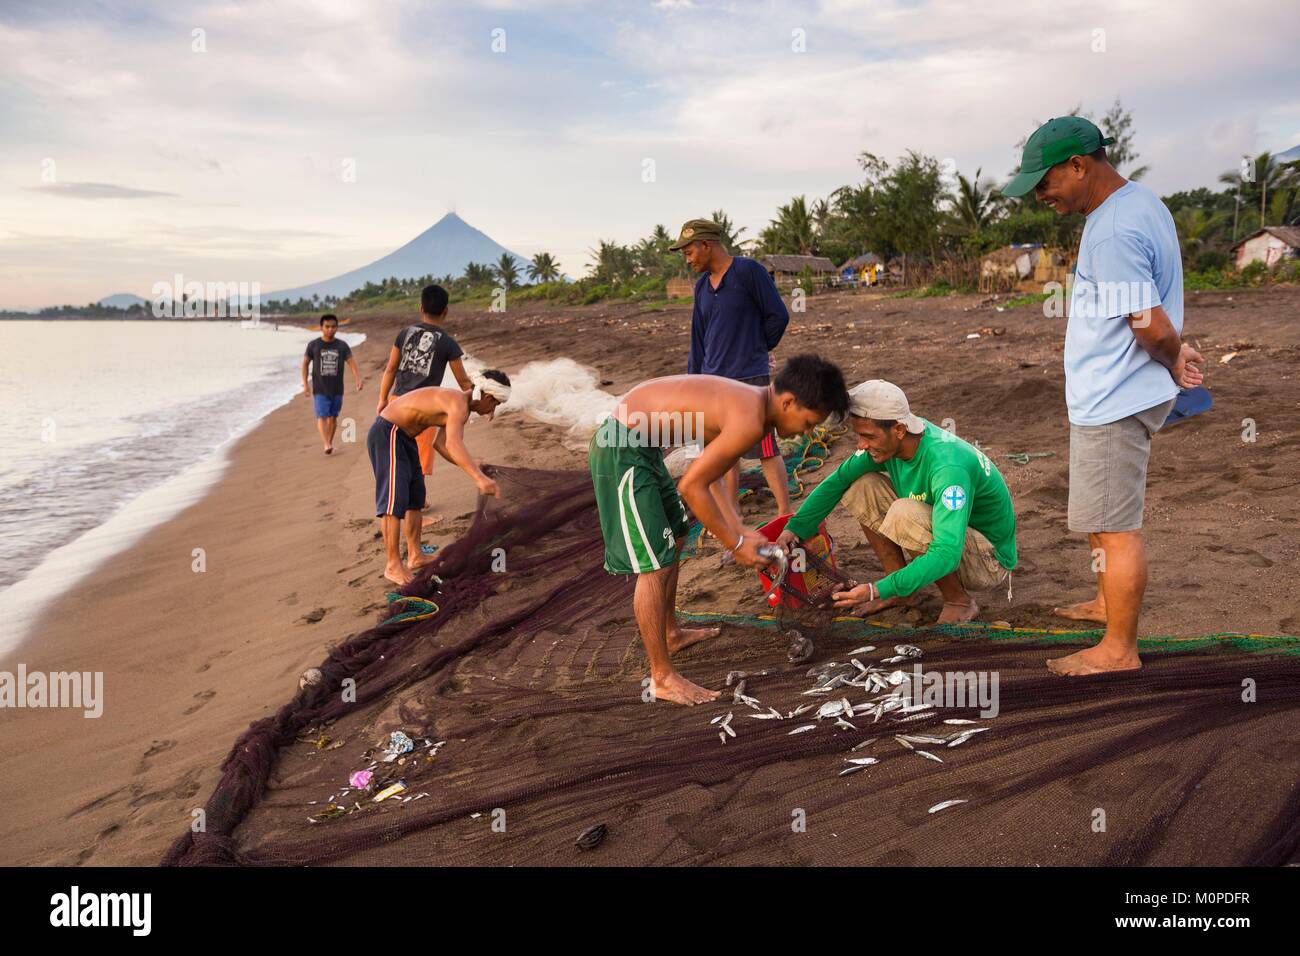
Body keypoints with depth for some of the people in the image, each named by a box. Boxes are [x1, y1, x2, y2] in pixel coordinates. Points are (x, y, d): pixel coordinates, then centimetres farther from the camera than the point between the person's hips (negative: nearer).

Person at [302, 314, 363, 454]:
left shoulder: (342, 346, 2)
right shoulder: (313, 345, 0)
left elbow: (352, 363, -6)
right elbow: (305, 364, 8)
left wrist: (358, 380, -23)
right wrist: (305, 384, 0)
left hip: (337, 389, 2)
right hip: (320, 389, -2)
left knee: (333, 417, 9)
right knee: (322, 417, -13)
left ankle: (330, 442, 26)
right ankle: (326, 445, -23)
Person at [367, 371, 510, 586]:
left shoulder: (460, 407, 9)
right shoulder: (459, 403, -24)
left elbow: (441, 443, 10)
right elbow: (453, 444, -40)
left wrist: (472, 468, -1)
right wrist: (479, 478, -48)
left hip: (403, 436, 11)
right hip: (387, 434, -11)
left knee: (415, 496, 14)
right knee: (394, 499, -12)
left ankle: (415, 556, 22)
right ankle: (393, 566, -8)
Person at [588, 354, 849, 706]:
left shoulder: (749, 402, 8)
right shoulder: (750, 421, -22)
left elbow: (707, 476, 16)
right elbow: (691, 487, -19)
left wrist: (740, 531, 12)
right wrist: (735, 545, -9)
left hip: (638, 444, 11)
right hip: (621, 451, -11)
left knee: (674, 538, 25)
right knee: (654, 567, -6)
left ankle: (671, 633, 43)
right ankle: (662, 678, 6)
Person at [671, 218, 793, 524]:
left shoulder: (749, 271, -9)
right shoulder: (702, 285, 13)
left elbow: (779, 316, -7)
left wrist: (758, 348, 6)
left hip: (750, 378, -7)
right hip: (713, 379, 7)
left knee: (766, 451, -3)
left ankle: (786, 517, 7)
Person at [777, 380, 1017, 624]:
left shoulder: (948, 466, -35)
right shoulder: (889, 441, -11)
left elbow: (947, 555, -41)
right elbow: (838, 481, 2)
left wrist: (878, 590, -42)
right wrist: (794, 528, -10)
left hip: (990, 558, -8)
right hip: (946, 536, 8)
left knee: (904, 514, -33)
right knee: (863, 486, -6)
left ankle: (959, 601, -11)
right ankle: (903, 592, 2)